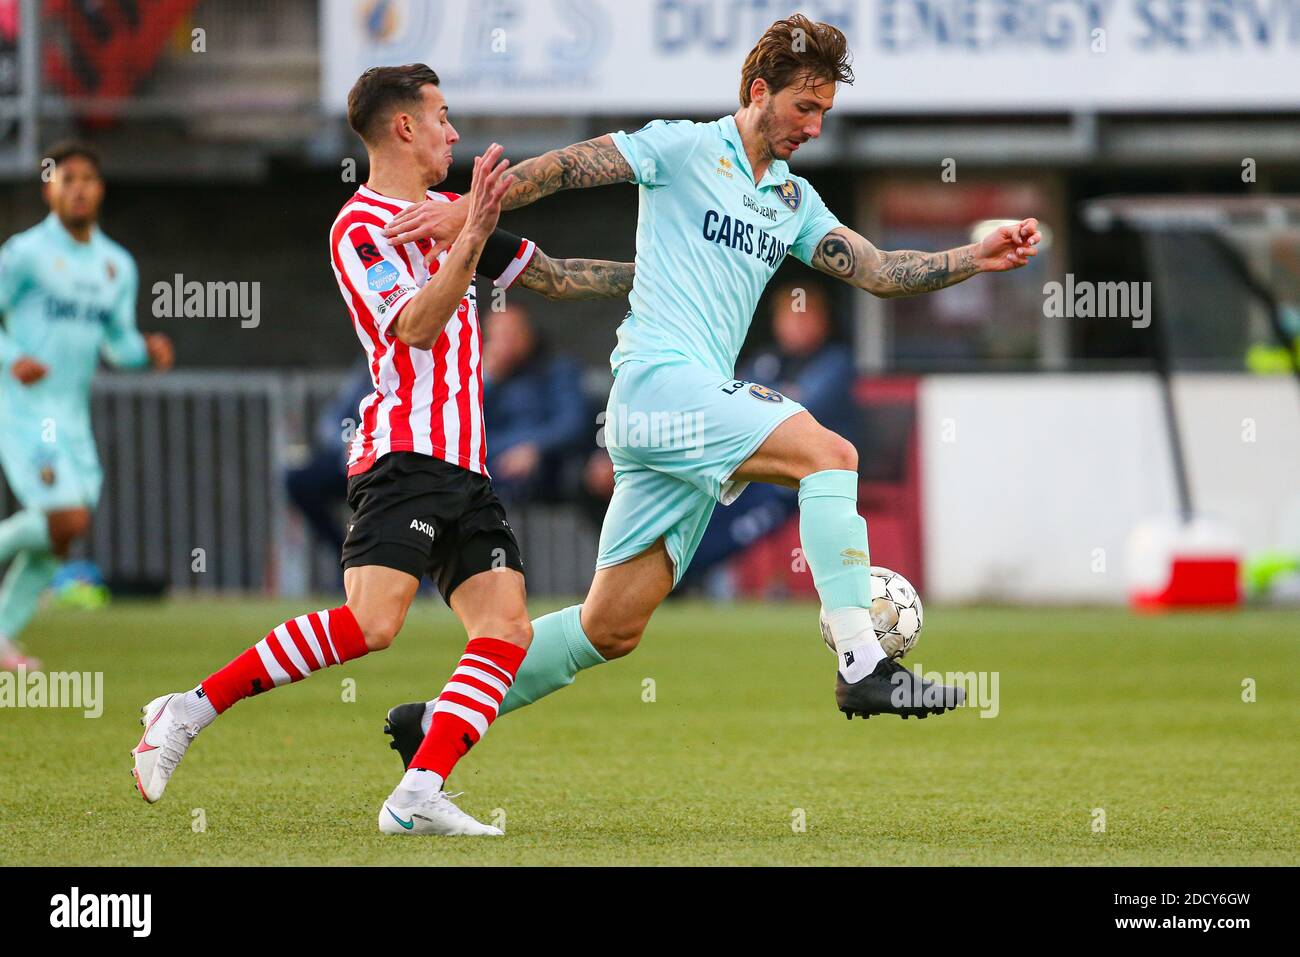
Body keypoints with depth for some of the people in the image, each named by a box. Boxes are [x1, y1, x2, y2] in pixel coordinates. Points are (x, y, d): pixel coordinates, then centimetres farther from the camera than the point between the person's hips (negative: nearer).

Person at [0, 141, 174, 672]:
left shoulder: (118, 265, 12)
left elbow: (118, 343, 19)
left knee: (58, 537, 2)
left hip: (73, 418, 6)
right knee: (68, 521, -21)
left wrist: (148, 350, -3)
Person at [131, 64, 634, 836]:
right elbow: (416, 327, -19)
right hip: (404, 454, -9)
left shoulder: (448, 212, 21)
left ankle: (418, 798, -14)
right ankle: (191, 711, -13)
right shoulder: (360, 229, -5)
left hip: (465, 466, 9)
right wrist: (472, 241, -30)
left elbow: (551, 277, 30)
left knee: (508, 627, -8)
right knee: (372, 623, -23)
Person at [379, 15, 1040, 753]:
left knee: (611, 630, 6)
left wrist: (979, 258, 1)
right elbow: (567, 167, 0)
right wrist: (468, 211, -11)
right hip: (659, 379, -8)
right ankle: (863, 667, -30)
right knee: (828, 451, -25)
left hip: (703, 399, 8)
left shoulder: (795, 201, 21)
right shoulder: (686, 149, 1)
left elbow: (879, 271, 14)